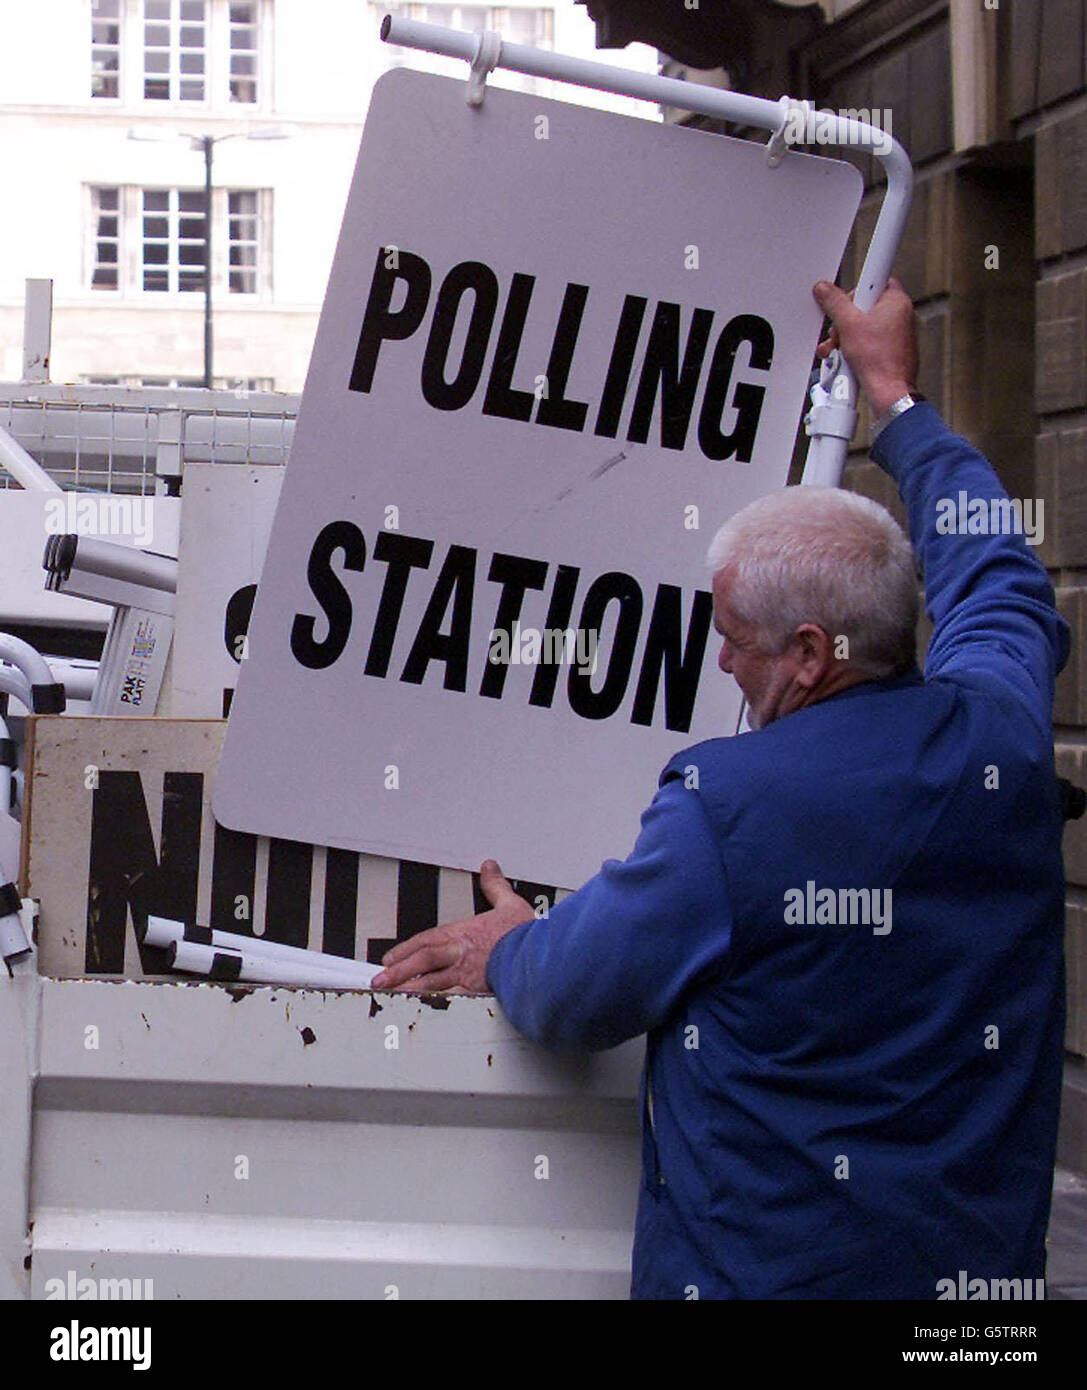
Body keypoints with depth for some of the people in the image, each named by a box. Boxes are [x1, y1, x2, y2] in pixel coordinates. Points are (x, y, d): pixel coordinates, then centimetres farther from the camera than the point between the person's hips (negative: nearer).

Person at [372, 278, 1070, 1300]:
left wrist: (508, 954, 13)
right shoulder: (1002, 735, -5)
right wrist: (895, 394, 29)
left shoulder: (726, 804, -22)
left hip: (761, 1267, -6)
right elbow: (996, 579, 18)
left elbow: (571, 999, -10)